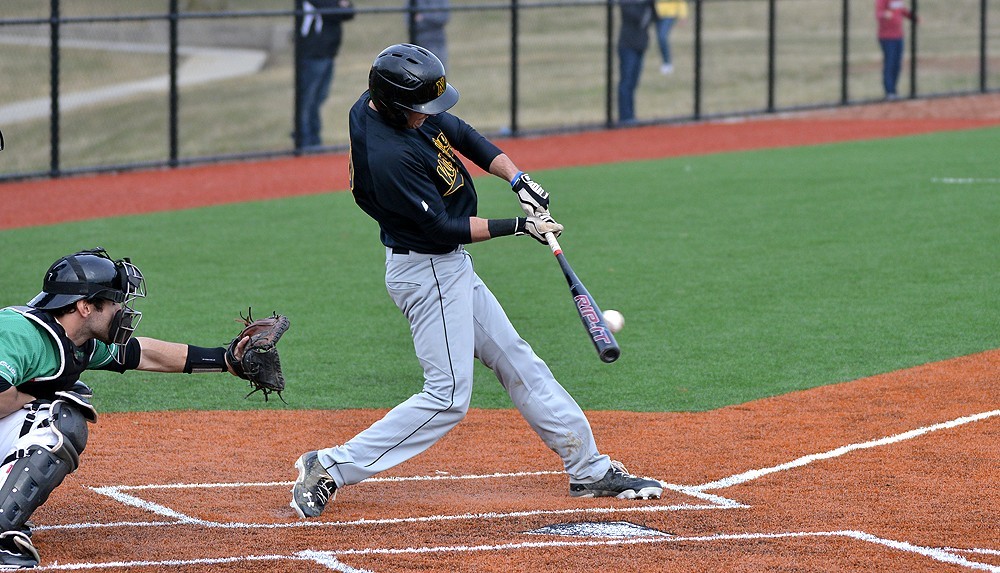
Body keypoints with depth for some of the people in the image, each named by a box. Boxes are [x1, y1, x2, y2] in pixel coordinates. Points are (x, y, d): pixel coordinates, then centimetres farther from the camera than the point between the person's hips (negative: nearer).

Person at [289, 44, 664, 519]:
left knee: (518, 363, 14)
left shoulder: (381, 102, -3)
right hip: (426, 272, -10)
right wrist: (520, 226, -16)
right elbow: (443, 227, -23)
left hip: (448, 268, 10)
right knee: (448, 396, -9)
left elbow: (462, 135, 10)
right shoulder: (389, 156, -31)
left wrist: (516, 178, -3)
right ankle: (330, 469, -6)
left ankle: (590, 469, 21)